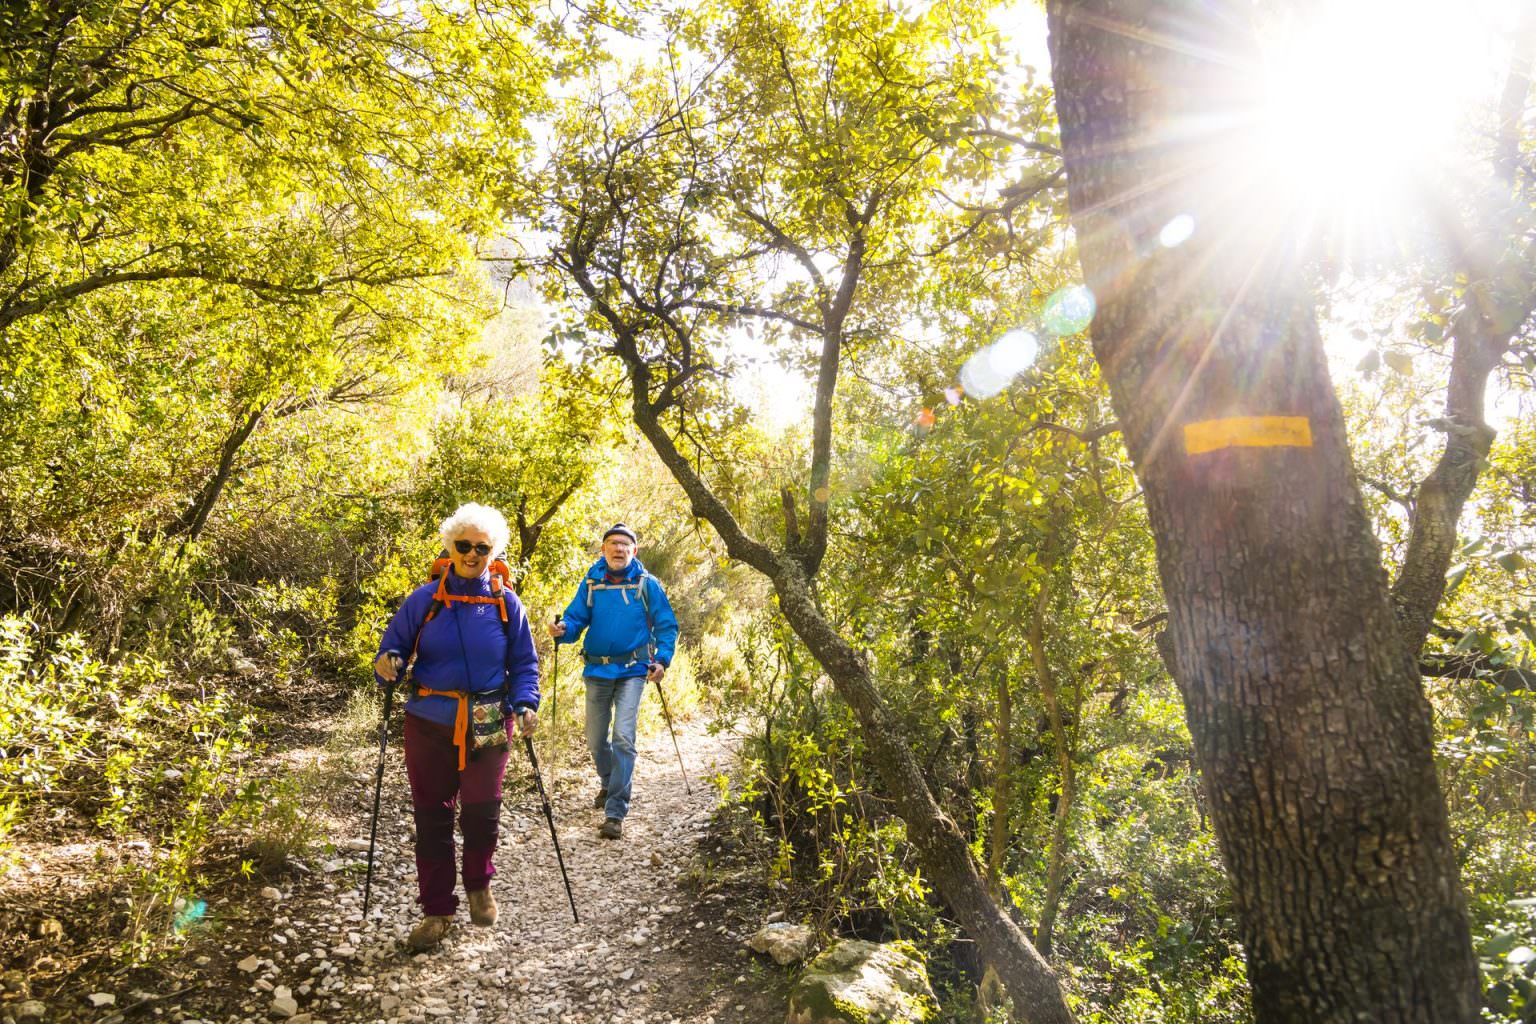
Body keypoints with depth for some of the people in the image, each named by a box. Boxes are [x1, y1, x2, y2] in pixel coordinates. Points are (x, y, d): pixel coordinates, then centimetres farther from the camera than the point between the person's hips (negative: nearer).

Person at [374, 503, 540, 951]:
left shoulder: (506, 603, 1)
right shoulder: (424, 599, 0)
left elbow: (524, 663, 7)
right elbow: (394, 648, 6)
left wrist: (525, 704, -9)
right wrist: (388, 664, -18)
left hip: (488, 727, 0)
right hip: (430, 725, 1)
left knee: (482, 810, -3)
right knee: (431, 816, 7)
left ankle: (479, 886, 28)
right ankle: (437, 911, 23)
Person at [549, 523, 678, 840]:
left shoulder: (647, 584, -3)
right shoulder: (591, 583, 3)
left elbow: (667, 625, 0)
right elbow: (575, 618, 1)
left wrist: (662, 660, -13)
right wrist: (562, 630, -21)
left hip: (632, 671, -3)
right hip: (597, 672, 3)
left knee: (623, 737, -14)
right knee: (596, 740, 13)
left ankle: (615, 812, -8)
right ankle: (608, 784, 42)